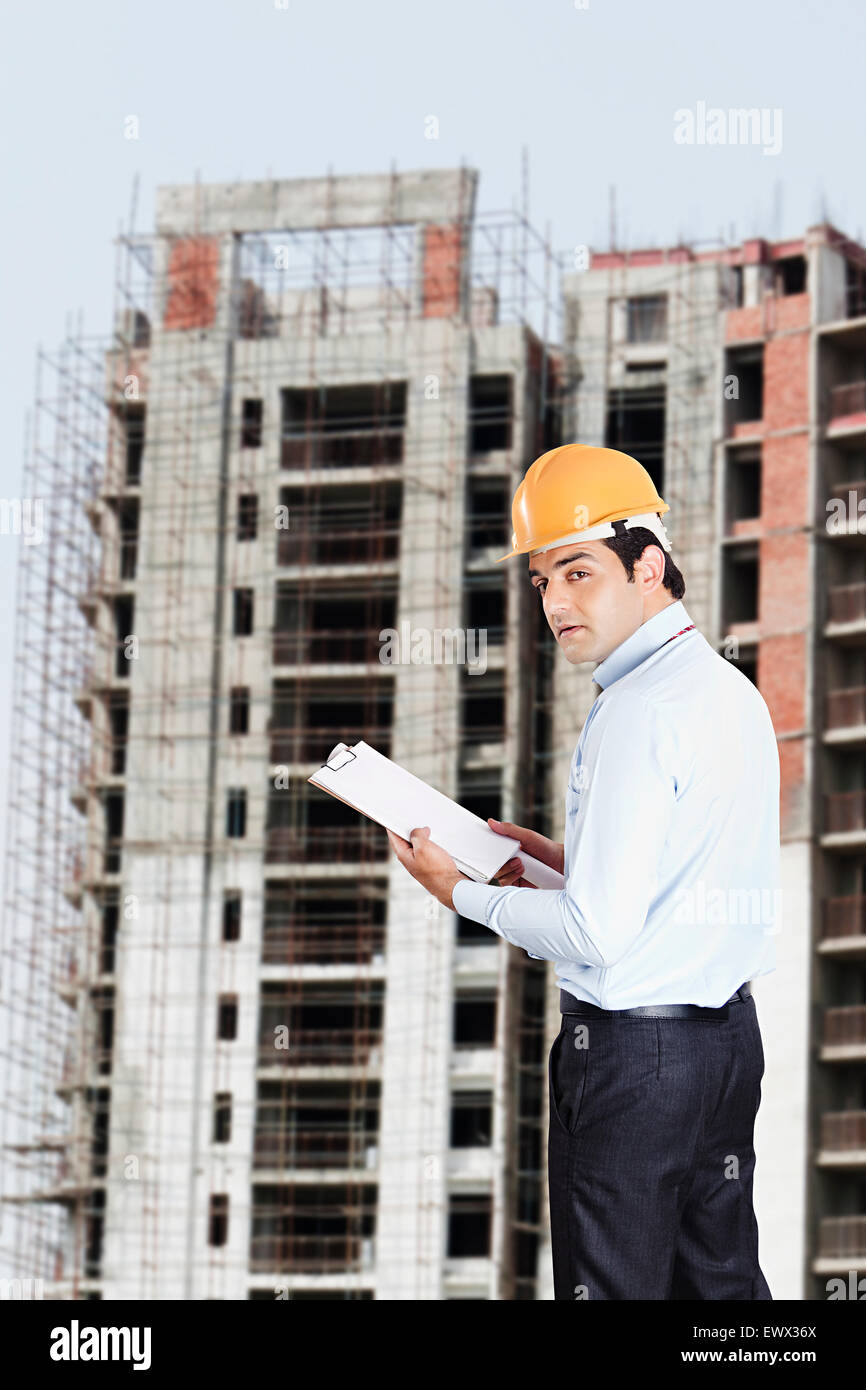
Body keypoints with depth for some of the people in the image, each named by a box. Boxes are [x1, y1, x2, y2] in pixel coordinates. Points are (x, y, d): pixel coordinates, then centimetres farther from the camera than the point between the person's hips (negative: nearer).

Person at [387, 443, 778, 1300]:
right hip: (729, 1036, 9)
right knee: (722, 1280, 15)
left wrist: (462, 894, -9)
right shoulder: (732, 691, 9)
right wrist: (569, 860, 13)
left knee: (614, 1287, 0)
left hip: (631, 1052, -9)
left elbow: (599, 933, -22)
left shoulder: (638, 713, -19)